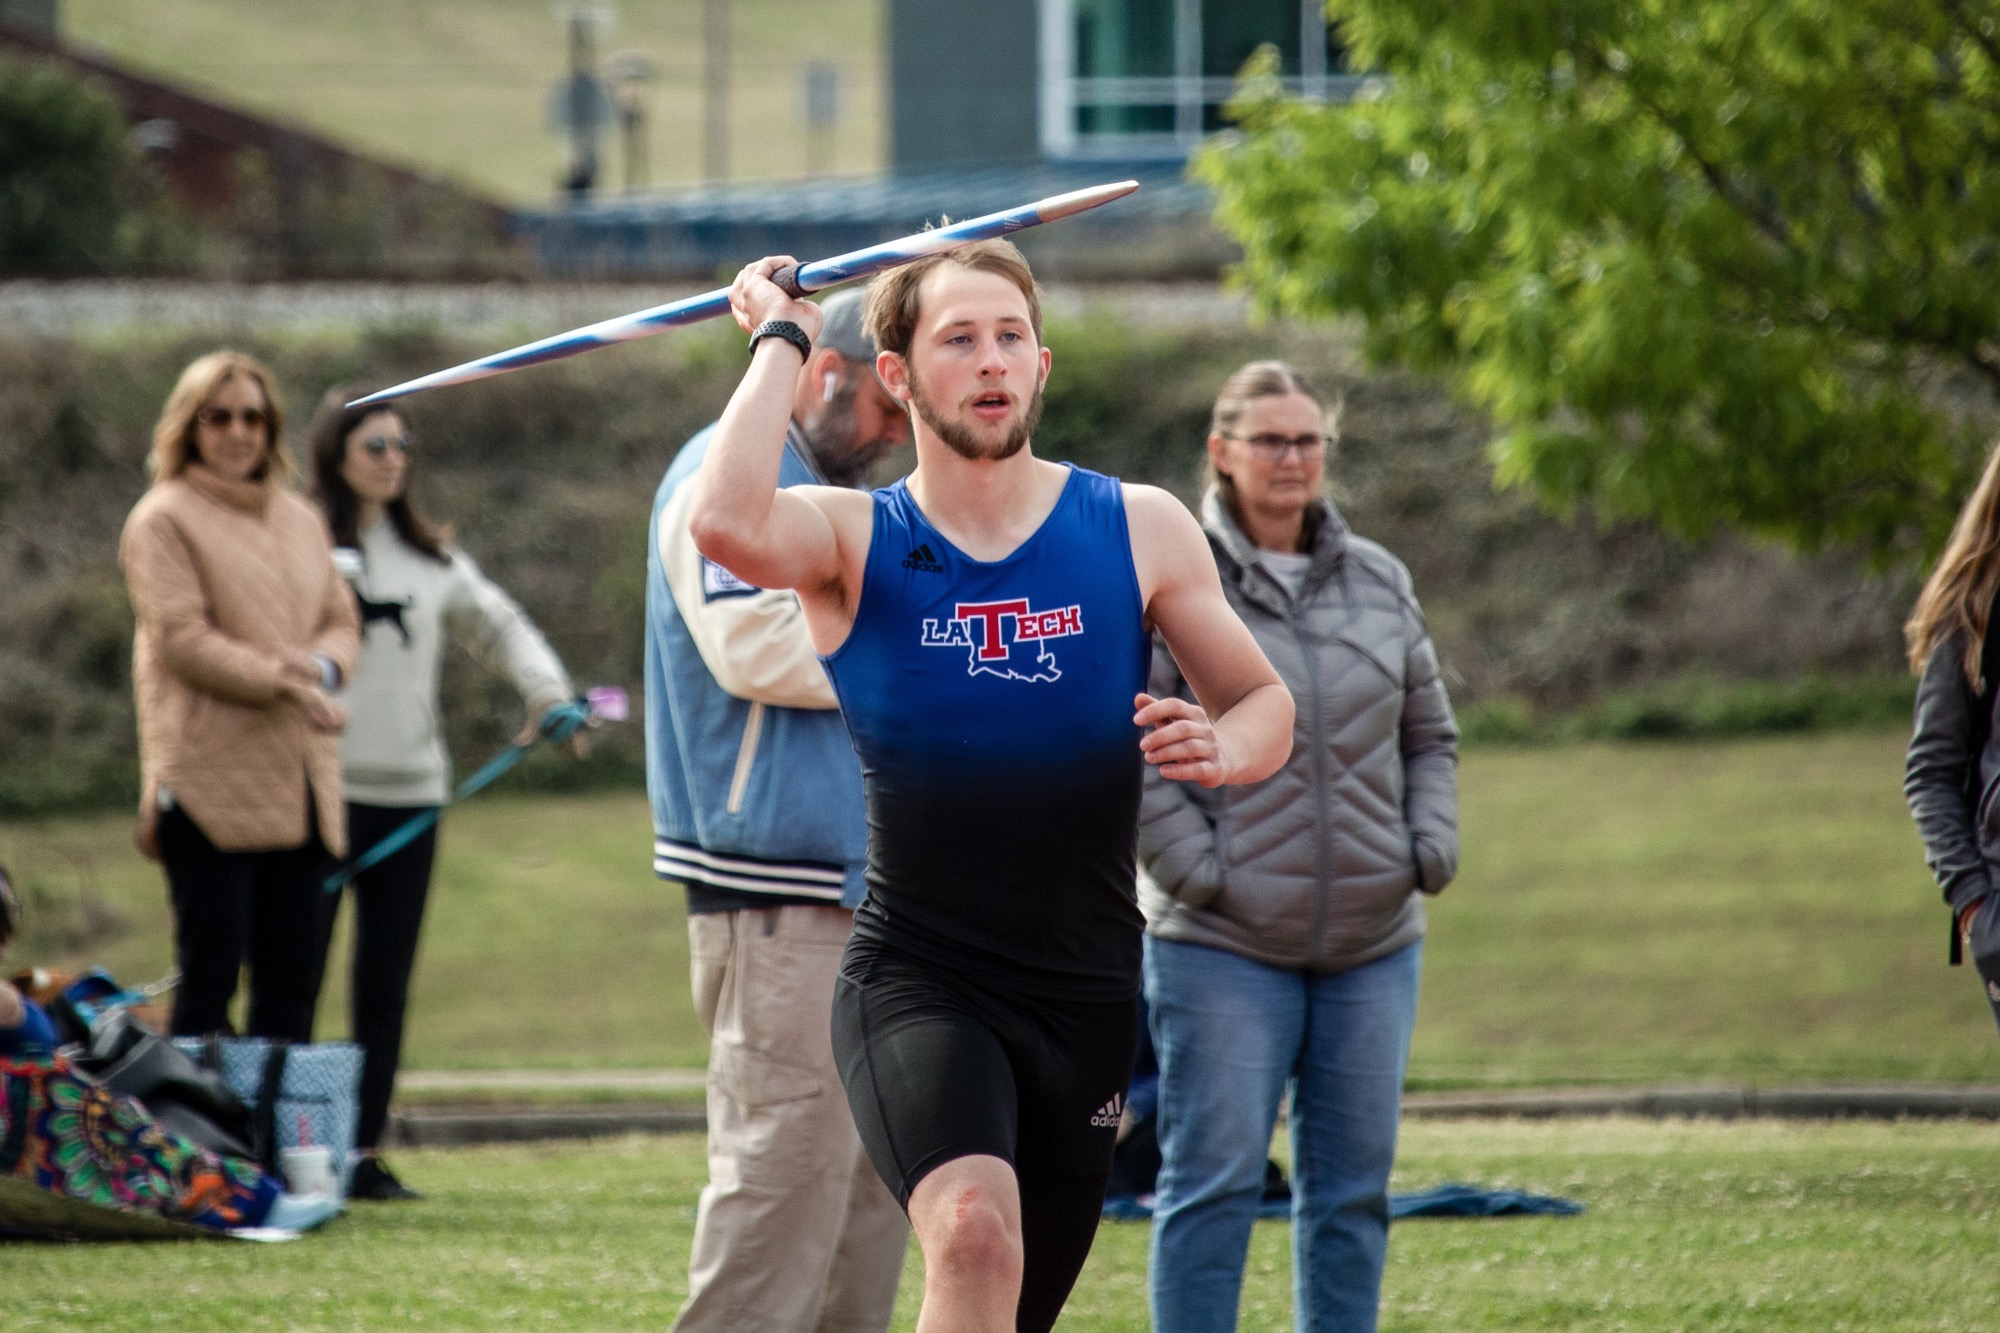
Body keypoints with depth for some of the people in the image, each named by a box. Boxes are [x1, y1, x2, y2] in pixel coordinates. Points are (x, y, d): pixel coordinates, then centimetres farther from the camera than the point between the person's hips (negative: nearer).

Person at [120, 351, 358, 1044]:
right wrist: (283, 683, -17)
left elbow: (340, 620, 18)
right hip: (211, 779, -6)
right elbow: (181, 639, -9)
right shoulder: (163, 520, -1)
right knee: (210, 972, -8)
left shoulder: (301, 521, 20)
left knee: (292, 979, 4)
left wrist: (322, 666, -5)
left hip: (300, 781, 6)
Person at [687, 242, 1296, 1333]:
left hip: (1086, 996, 4)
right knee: (975, 1232, -30)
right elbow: (725, 524, -24)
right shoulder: (851, 540, -2)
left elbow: (1263, 702, 11)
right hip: (915, 984, -3)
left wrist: (1219, 749, -13)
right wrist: (782, 337, -12)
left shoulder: (1140, 530, 5)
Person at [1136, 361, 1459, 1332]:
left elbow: (1429, 735, 19)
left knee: (1354, 1184, 7)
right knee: (1214, 1179, -7)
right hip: (1224, 944, -5)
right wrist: (1194, 868, -14)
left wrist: (1430, 850, 4)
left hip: (1373, 940, 5)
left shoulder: (1378, 582, 11)